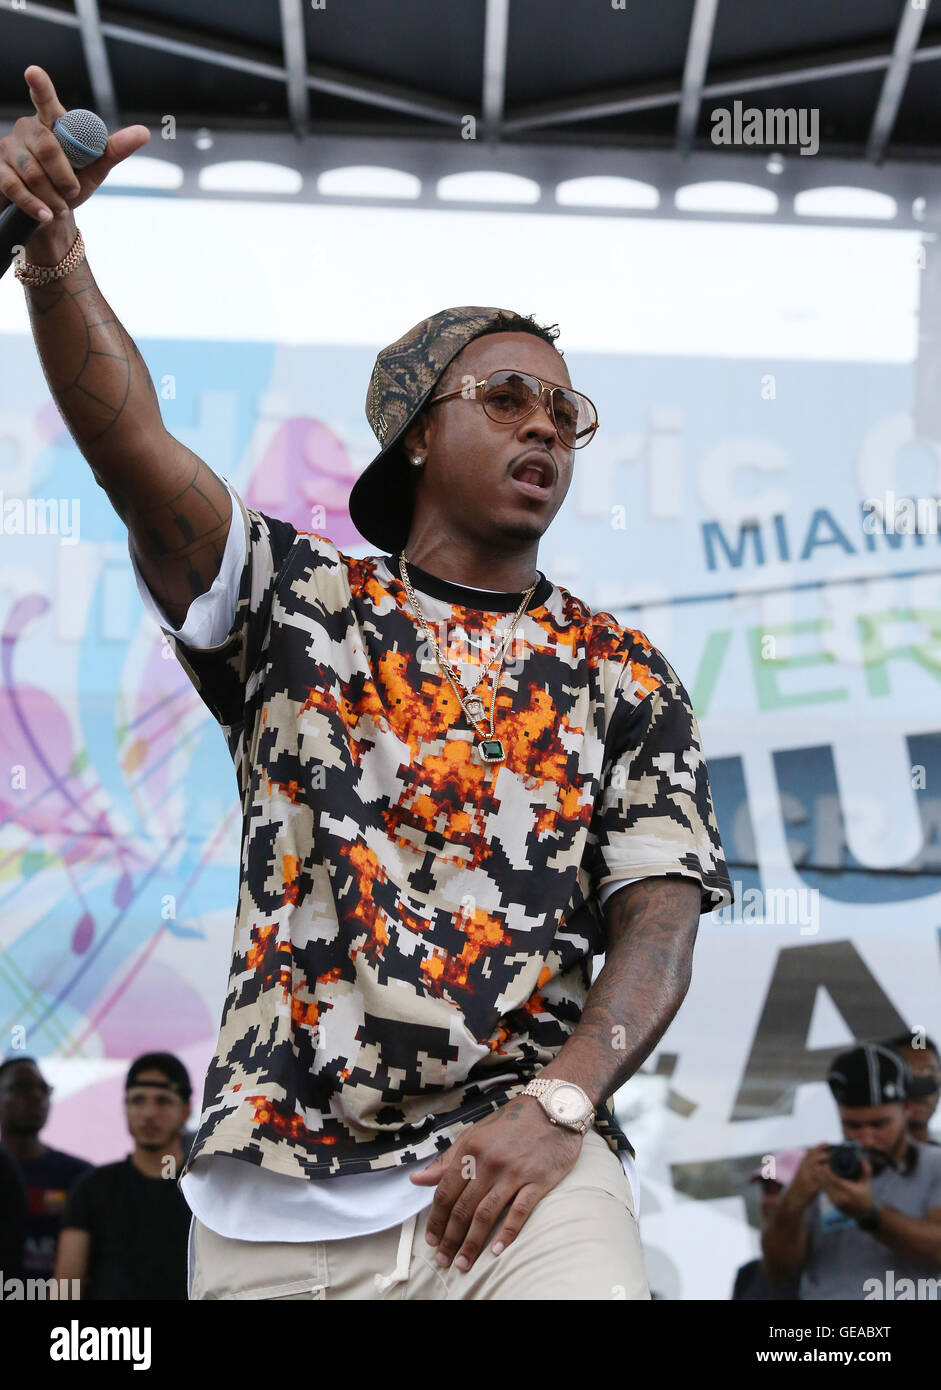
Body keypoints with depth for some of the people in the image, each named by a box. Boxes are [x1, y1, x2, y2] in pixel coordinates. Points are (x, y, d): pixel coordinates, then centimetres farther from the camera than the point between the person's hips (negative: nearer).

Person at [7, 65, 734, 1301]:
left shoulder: (625, 678, 11)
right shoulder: (299, 597, 9)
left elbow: (657, 929, 3)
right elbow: (133, 449, -7)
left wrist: (555, 1107, -15)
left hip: (519, 1163, 0)